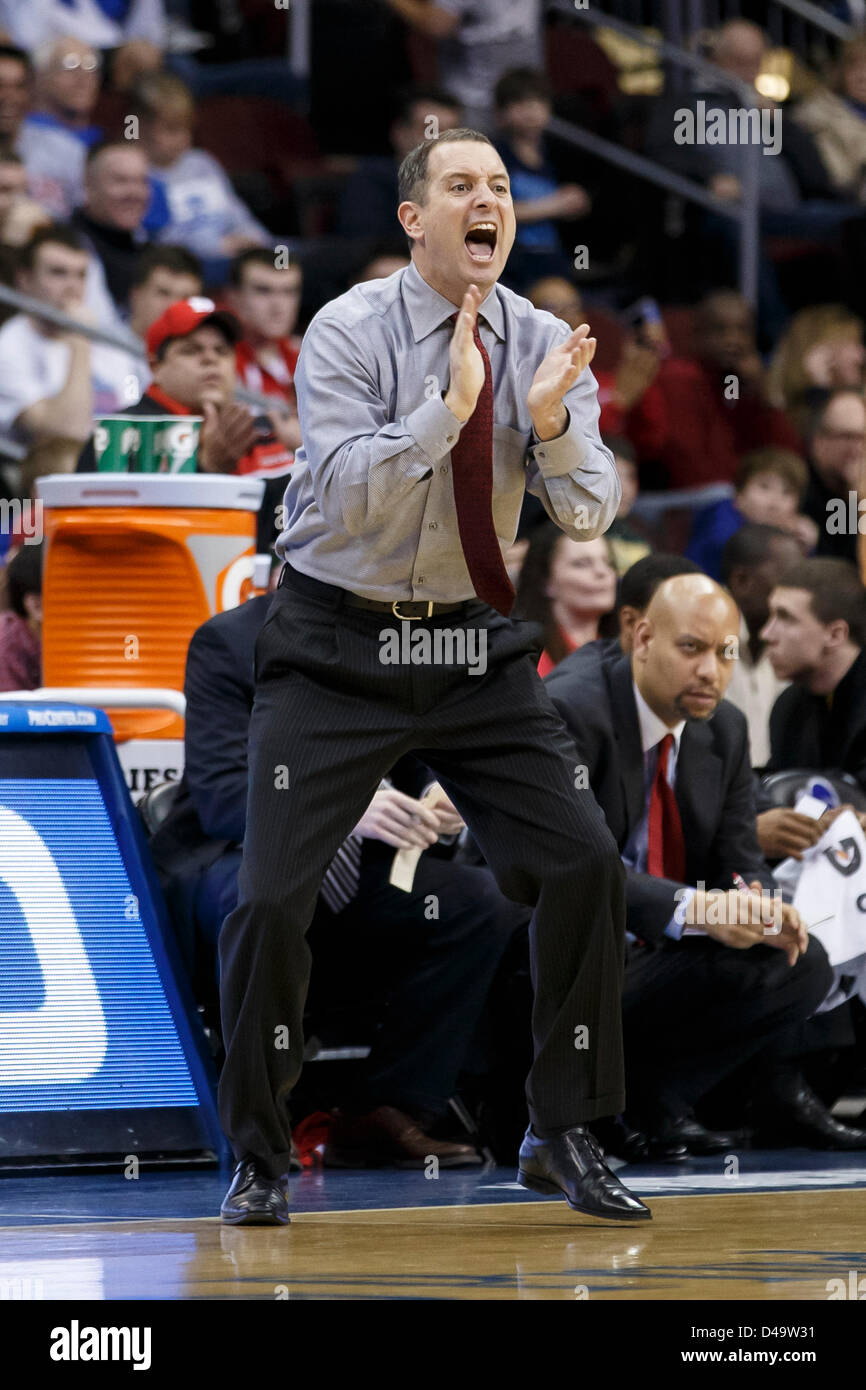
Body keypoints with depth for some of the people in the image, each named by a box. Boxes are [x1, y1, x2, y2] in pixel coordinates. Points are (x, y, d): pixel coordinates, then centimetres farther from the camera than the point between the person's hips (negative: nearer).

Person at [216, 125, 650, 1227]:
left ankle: (561, 1137, 7)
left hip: (473, 642, 3)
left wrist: (552, 423, -29)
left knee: (582, 860, -8)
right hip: (336, 644, -3)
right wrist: (448, 406, -34)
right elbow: (342, 495, -24)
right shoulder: (347, 333, -12)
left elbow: (589, 515, -10)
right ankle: (259, 1157, 8)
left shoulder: (544, 346, -1)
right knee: (272, 896, -11)